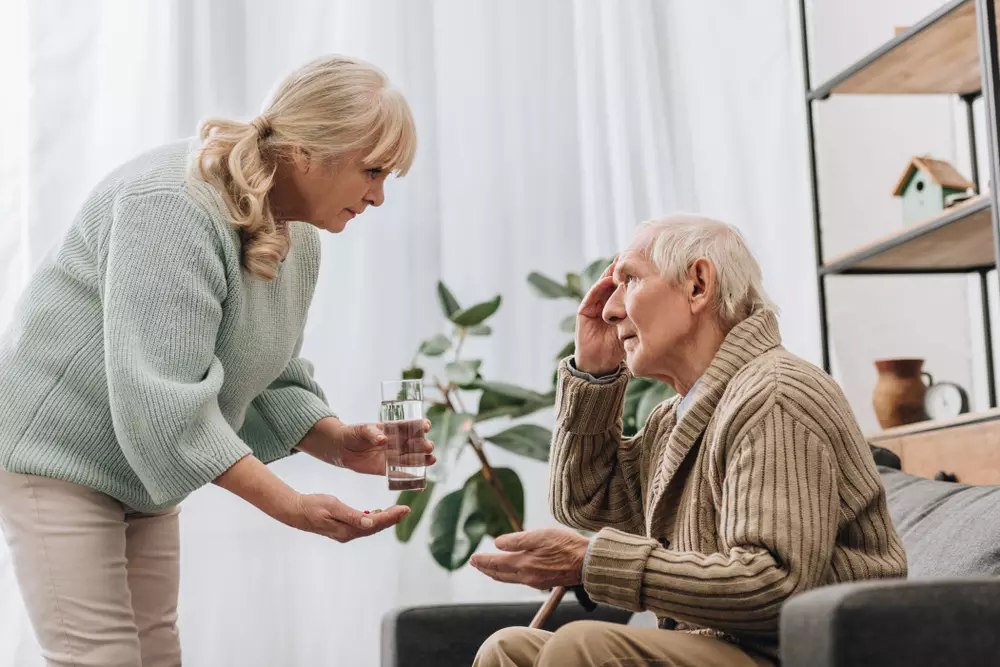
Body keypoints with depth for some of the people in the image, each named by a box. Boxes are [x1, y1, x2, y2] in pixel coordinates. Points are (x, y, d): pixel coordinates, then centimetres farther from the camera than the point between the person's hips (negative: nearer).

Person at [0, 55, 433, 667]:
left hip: (144, 476, 9)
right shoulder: (175, 206, -27)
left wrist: (340, 444, -10)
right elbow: (160, 397, -32)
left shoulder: (298, 238, 2)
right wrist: (289, 506, -33)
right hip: (56, 451, -9)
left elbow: (269, 385, 9)